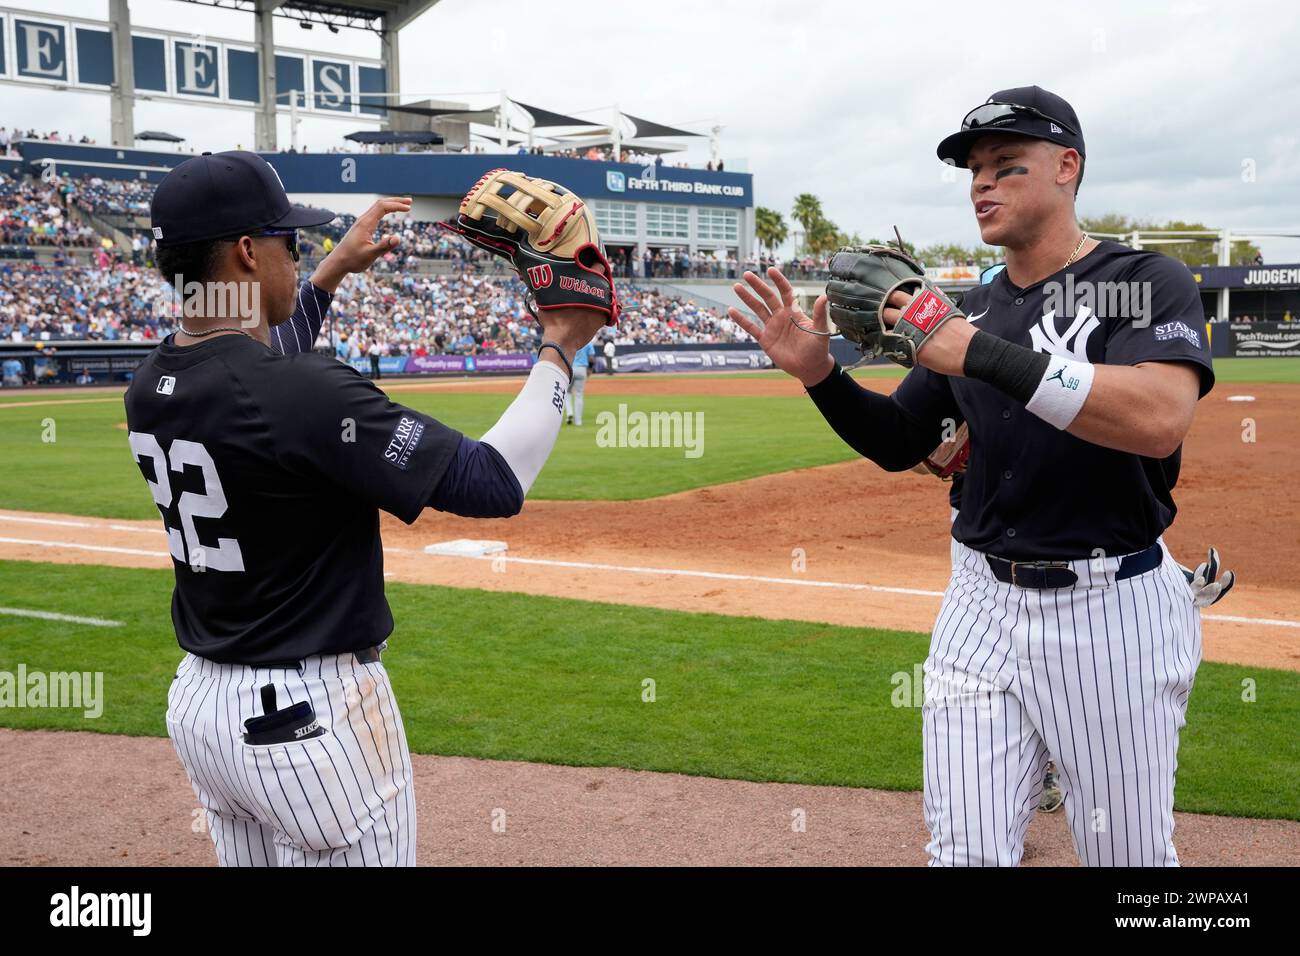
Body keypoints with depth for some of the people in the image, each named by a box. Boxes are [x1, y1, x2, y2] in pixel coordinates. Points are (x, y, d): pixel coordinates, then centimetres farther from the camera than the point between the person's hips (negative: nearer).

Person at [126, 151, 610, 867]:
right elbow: (494, 483, -24)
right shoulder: (305, 392, -25)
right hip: (312, 718, -8)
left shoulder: (149, 386, 0)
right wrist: (559, 350, -13)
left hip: (199, 701, 8)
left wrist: (331, 274, 25)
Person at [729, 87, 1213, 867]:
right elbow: (898, 445, 14)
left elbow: (1160, 419, -28)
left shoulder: (1146, 281, -8)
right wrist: (820, 375, -5)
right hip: (982, 600, 5)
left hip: (1112, 607, -4)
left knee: (1130, 856, 9)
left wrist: (982, 354, -31)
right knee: (966, 852, 5)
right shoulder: (971, 311, 10)